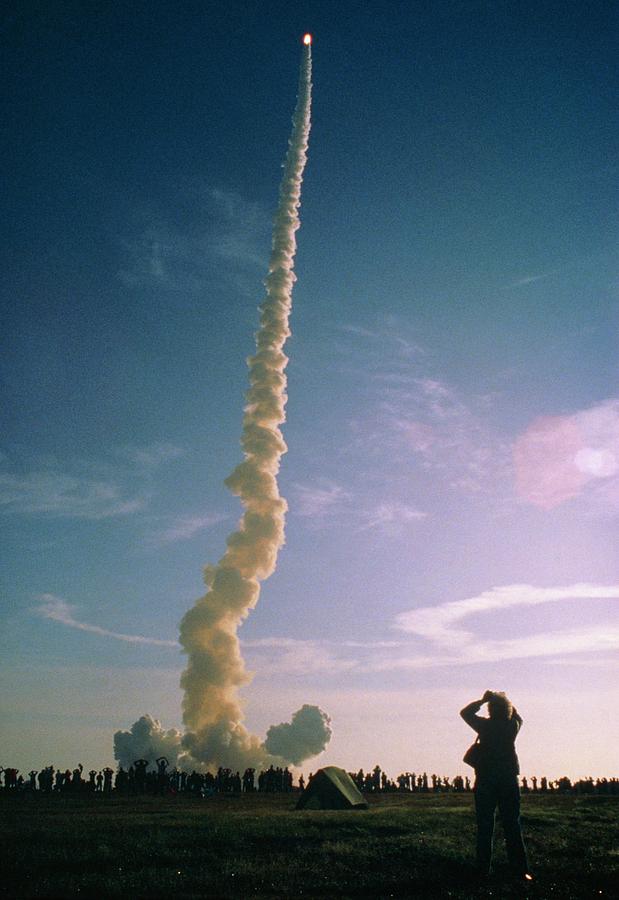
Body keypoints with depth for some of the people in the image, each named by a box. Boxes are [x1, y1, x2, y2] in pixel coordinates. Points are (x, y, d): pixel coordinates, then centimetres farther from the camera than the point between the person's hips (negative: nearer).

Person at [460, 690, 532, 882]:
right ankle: (520, 870, 3)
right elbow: (517, 716, 21)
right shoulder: (513, 725, -4)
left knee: (484, 827, 6)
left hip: (485, 781, -1)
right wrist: (504, 700, 17)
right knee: (513, 826, 6)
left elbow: (465, 712, 8)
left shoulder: (485, 725, -8)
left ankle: (483, 869, 8)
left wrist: (483, 700, 9)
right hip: (509, 781, 1)